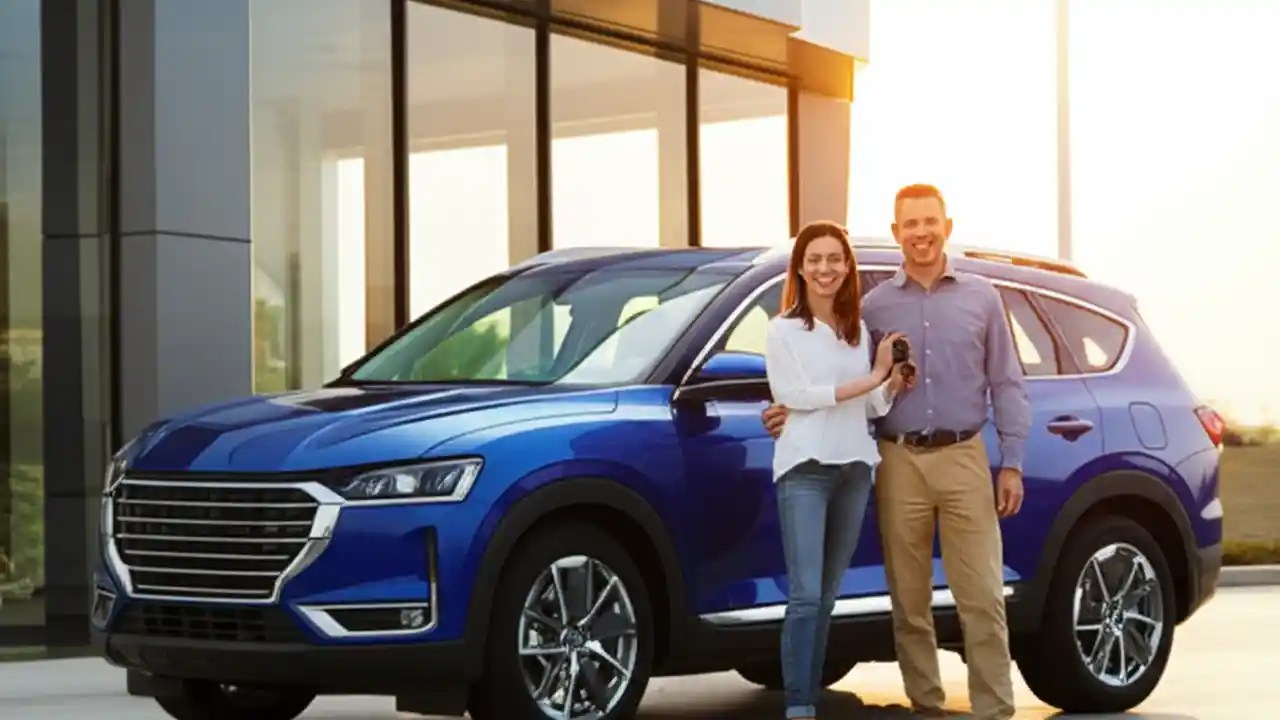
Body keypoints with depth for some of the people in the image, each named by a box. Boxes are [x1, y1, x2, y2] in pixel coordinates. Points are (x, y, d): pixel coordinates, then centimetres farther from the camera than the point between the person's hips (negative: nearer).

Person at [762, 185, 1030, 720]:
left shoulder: (980, 298, 8)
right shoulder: (874, 306, 7)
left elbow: (1007, 385, 8)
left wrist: (1012, 463, 2)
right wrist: (796, 410, -5)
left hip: (963, 459, -1)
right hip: (899, 463, 1)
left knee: (982, 596, -5)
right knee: (909, 599, 5)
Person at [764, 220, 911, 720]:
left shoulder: (859, 330, 14)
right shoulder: (783, 329, 0)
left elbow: (872, 408, 13)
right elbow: (794, 394, -10)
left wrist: (894, 384, -9)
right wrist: (869, 379, -12)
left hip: (855, 469, 5)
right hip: (805, 468, -5)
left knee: (828, 595, 7)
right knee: (806, 594, -12)